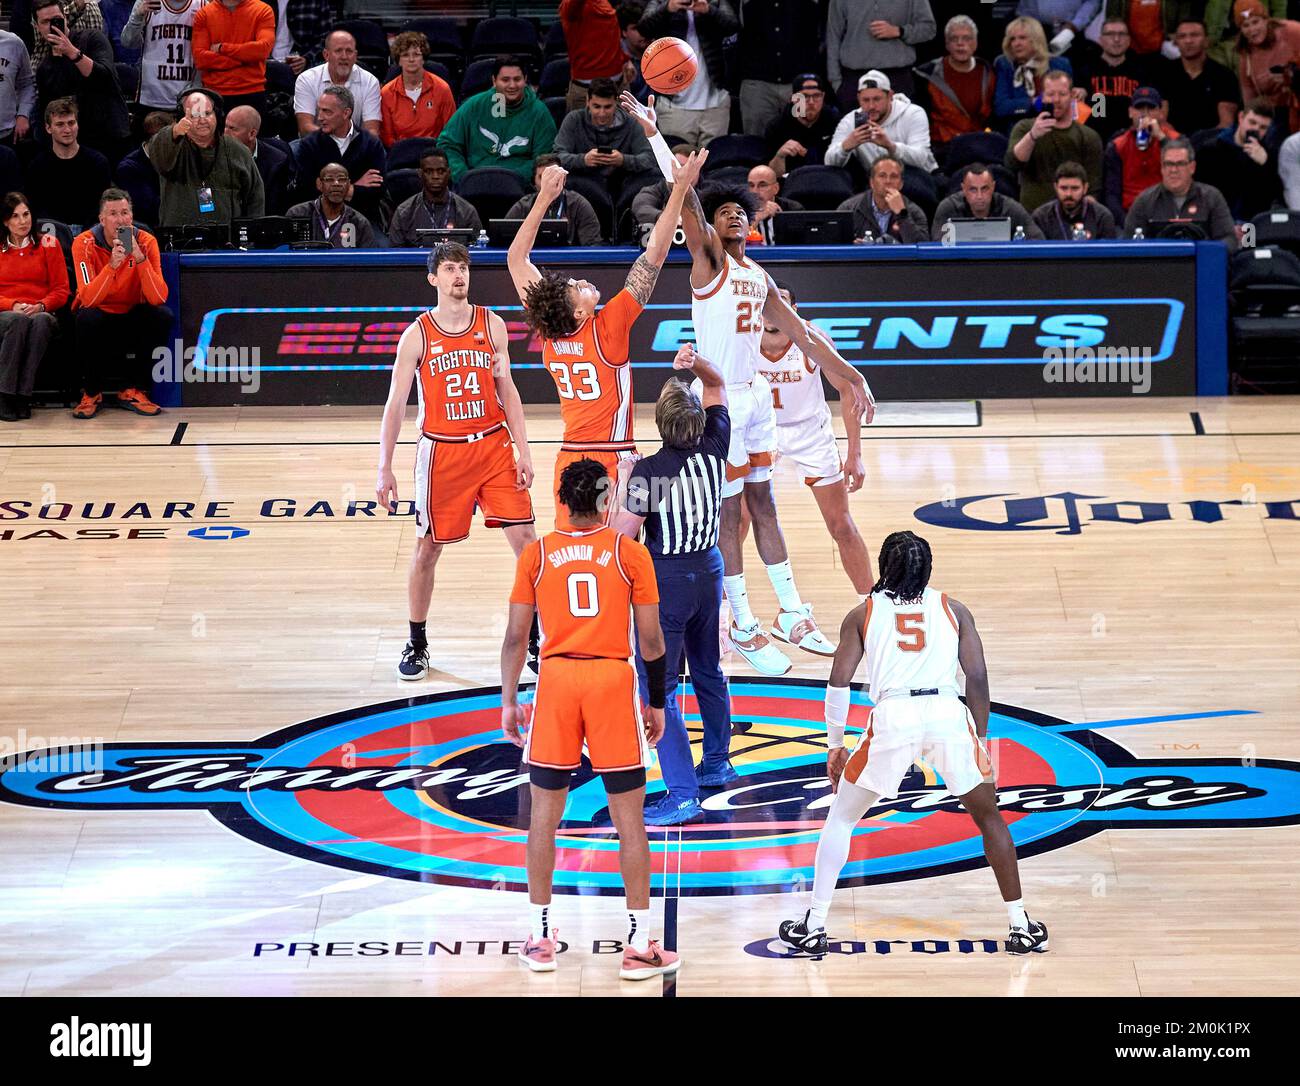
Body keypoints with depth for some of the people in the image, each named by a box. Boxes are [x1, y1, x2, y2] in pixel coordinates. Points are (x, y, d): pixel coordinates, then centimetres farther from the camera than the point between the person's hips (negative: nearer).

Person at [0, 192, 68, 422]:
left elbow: (61, 290, 8)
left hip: (42, 314, 0)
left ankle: (23, 395, -43)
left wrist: (41, 306, -12)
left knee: (41, 321, -39)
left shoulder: (48, 244, 14)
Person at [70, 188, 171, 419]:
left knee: (163, 316, -26)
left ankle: (132, 391, -9)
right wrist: (112, 265, -42)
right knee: (87, 319, -35)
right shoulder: (84, 244, -18)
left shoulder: (145, 241, -14)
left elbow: (159, 298, -24)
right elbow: (88, 299, -29)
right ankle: (91, 393, -12)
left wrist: (141, 259, -36)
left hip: (132, 317, 2)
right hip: (100, 314, -2)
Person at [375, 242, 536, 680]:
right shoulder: (417, 335, -5)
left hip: (493, 446, 2)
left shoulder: (491, 325, 2)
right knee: (428, 547, 5)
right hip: (441, 451, -2)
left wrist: (523, 451, 0)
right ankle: (417, 645, 19)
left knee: (524, 537, -3)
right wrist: (384, 469, -6)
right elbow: (395, 404, -2)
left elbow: (507, 392, 7)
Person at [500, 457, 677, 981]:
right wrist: (657, 702, 10)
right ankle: (639, 946, 5)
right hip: (614, 681, -1)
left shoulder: (537, 554, 3)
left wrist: (509, 701, 9)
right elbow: (650, 638, 0)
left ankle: (540, 939, 15)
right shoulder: (630, 553, 0)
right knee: (628, 817, 4)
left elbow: (516, 635, 2)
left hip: (556, 677, 1)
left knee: (544, 811, 12)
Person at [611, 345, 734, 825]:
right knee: (708, 671, 24)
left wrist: (623, 483, -6)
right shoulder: (714, 449, -5)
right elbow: (716, 385, 12)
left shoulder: (649, 472, -21)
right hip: (709, 569, 7)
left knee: (658, 688, -4)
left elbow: (621, 535, -17)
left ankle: (682, 794, -10)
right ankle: (717, 764, 40)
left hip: (667, 578, -7)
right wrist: (697, 364, -4)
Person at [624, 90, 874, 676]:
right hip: (720, 400, -7)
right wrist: (652, 131, -25)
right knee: (727, 513, -1)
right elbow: (684, 194, -17)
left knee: (763, 505, 13)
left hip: (756, 396, 7)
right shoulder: (708, 259, -6)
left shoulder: (759, 277, 14)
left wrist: (850, 376, 8)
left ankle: (791, 614, 18)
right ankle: (742, 626, 3)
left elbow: (802, 334, 15)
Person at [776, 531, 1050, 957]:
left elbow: (839, 682, 11)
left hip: (892, 717, -1)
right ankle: (1022, 927, 20)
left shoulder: (863, 614, 18)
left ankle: (814, 927, 16)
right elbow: (978, 677, 10)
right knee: (989, 818, 21)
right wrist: (981, 739, 18)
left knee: (840, 819, 20)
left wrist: (835, 746, 20)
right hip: (948, 714, 1)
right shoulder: (954, 610, 19)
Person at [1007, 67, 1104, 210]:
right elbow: (1012, 163, -9)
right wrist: (1032, 136, -24)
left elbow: (1093, 188, 2)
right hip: (1032, 213, 0)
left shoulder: (1089, 137, 6)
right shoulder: (1024, 128, 8)